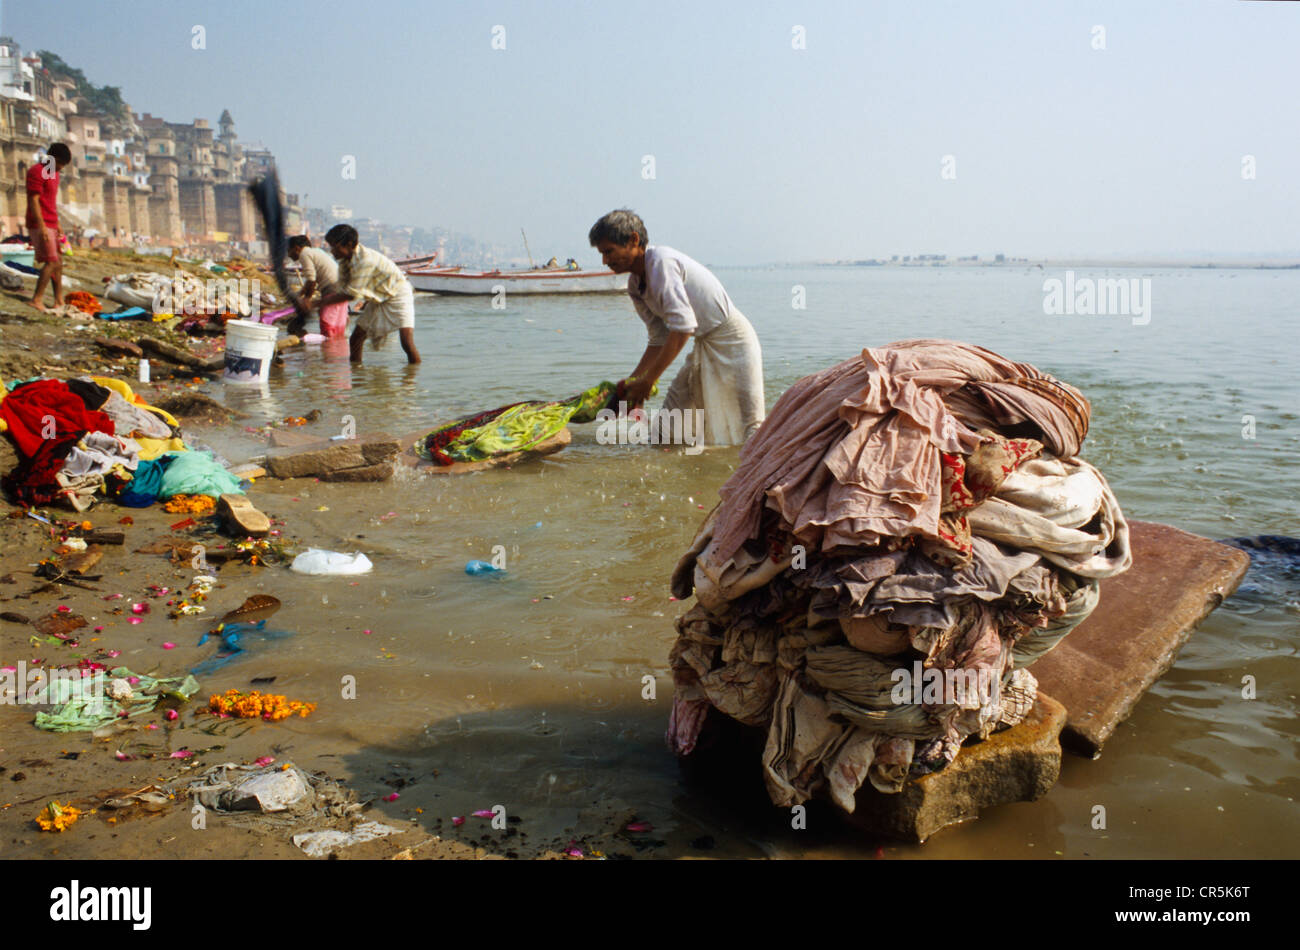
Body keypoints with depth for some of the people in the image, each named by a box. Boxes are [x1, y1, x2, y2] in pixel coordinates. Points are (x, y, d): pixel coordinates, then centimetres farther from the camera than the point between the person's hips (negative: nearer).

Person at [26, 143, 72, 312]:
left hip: (51, 225, 10)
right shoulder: (37, 171, -12)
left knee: (58, 261, 10)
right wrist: (42, 227, -23)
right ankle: (37, 299, -12)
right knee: (52, 262, -14)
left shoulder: (53, 173, 17)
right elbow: (33, 200, -17)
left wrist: (58, 225, 22)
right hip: (41, 225, -10)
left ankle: (59, 300, 14)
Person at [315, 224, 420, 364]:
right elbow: (343, 288, 1)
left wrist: (327, 300, -18)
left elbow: (352, 293, -28)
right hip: (377, 299, 9)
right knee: (355, 339, 4)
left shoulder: (365, 259, -31)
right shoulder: (345, 259, -4)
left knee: (407, 343, -22)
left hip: (398, 295, -9)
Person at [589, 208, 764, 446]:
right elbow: (659, 340, 11)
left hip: (731, 342, -9)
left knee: (747, 429, -9)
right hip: (705, 345, 10)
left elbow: (683, 327, -28)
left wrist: (647, 381, -23)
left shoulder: (661, 262, -22)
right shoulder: (635, 285, 7)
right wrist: (632, 382, 1)